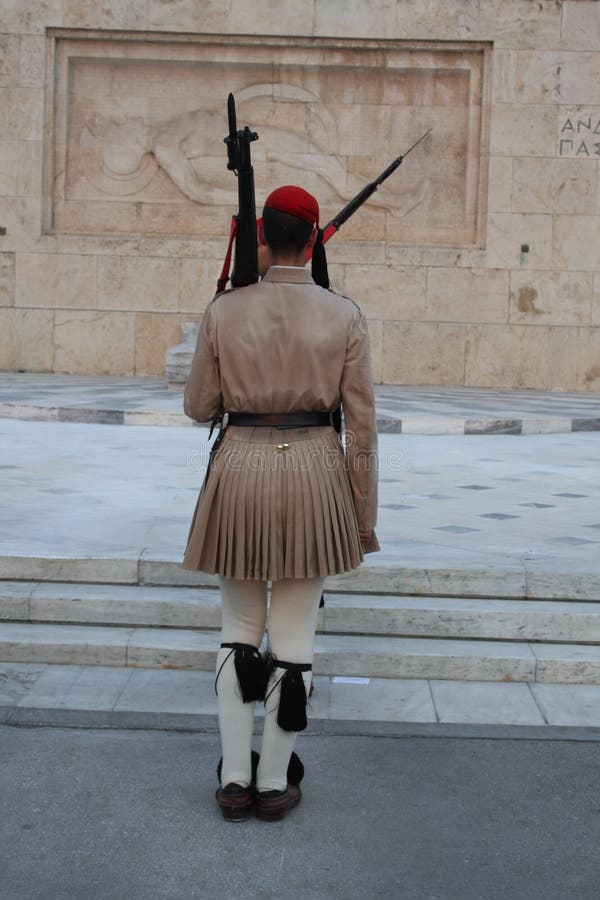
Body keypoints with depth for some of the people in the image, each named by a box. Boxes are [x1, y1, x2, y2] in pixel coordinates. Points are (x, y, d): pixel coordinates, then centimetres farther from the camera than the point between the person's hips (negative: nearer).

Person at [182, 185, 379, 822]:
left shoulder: (224, 310, -3)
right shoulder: (344, 316, -3)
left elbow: (199, 408, 4)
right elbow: (361, 425, -3)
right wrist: (365, 517, 4)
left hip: (240, 471, 1)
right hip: (314, 474, 0)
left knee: (239, 627, 14)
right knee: (294, 633, 8)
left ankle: (234, 780, 15)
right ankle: (274, 782, 16)